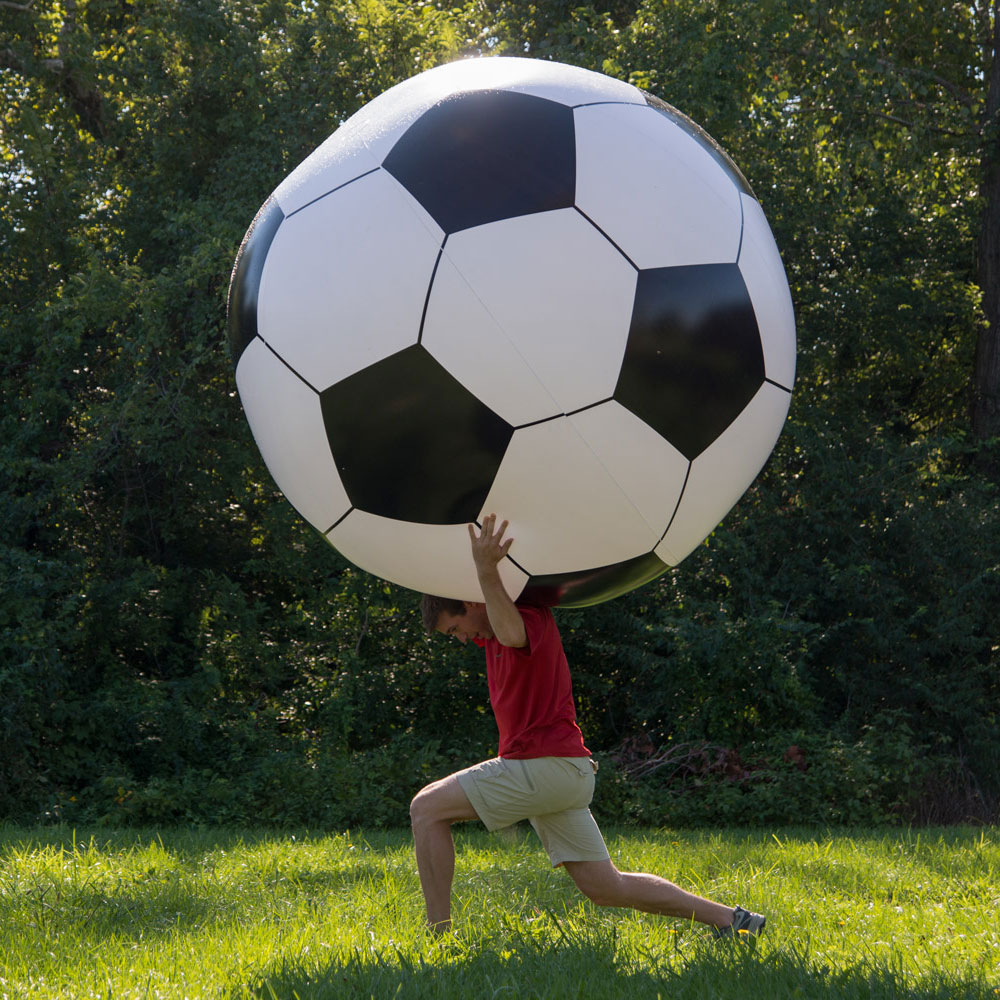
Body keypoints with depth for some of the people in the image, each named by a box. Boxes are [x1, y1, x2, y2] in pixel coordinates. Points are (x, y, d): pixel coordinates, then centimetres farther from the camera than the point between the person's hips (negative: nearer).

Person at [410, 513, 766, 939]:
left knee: (427, 808, -8)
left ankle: (437, 931, -9)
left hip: (544, 765, -10)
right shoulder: (491, 630, 18)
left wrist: (487, 571, -44)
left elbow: (513, 634, -36)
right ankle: (730, 919, 11)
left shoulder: (532, 616, -11)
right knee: (605, 887, 10)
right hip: (565, 775, 10)